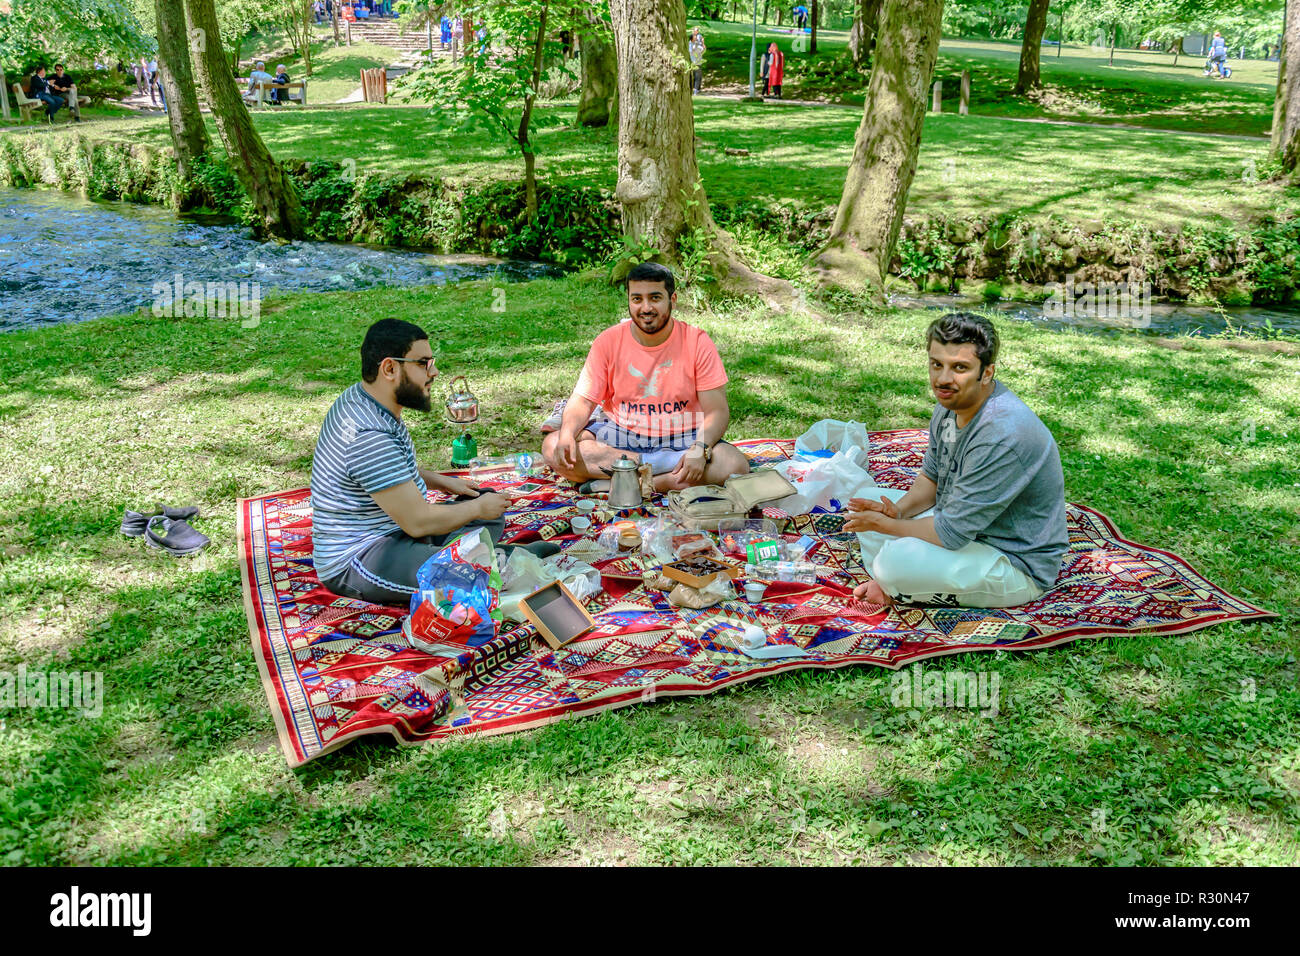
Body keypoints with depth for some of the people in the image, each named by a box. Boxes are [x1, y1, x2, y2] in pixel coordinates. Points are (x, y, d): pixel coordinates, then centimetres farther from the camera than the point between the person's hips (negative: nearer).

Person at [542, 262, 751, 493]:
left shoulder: (698, 342, -6)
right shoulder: (608, 341, -2)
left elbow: (717, 411, -8)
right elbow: (583, 400, -2)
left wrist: (700, 449, -29)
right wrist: (567, 435, -25)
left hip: (681, 439, -1)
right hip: (620, 435, 1)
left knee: (736, 464, -29)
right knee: (553, 447, -23)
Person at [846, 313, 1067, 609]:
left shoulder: (1002, 434, -32)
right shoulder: (951, 404, -2)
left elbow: (950, 534, -29)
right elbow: (931, 478, 12)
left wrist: (884, 524, -15)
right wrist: (898, 510, -9)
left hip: (1018, 565, -10)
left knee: (898, 559, -32)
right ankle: (889, 584, -3)